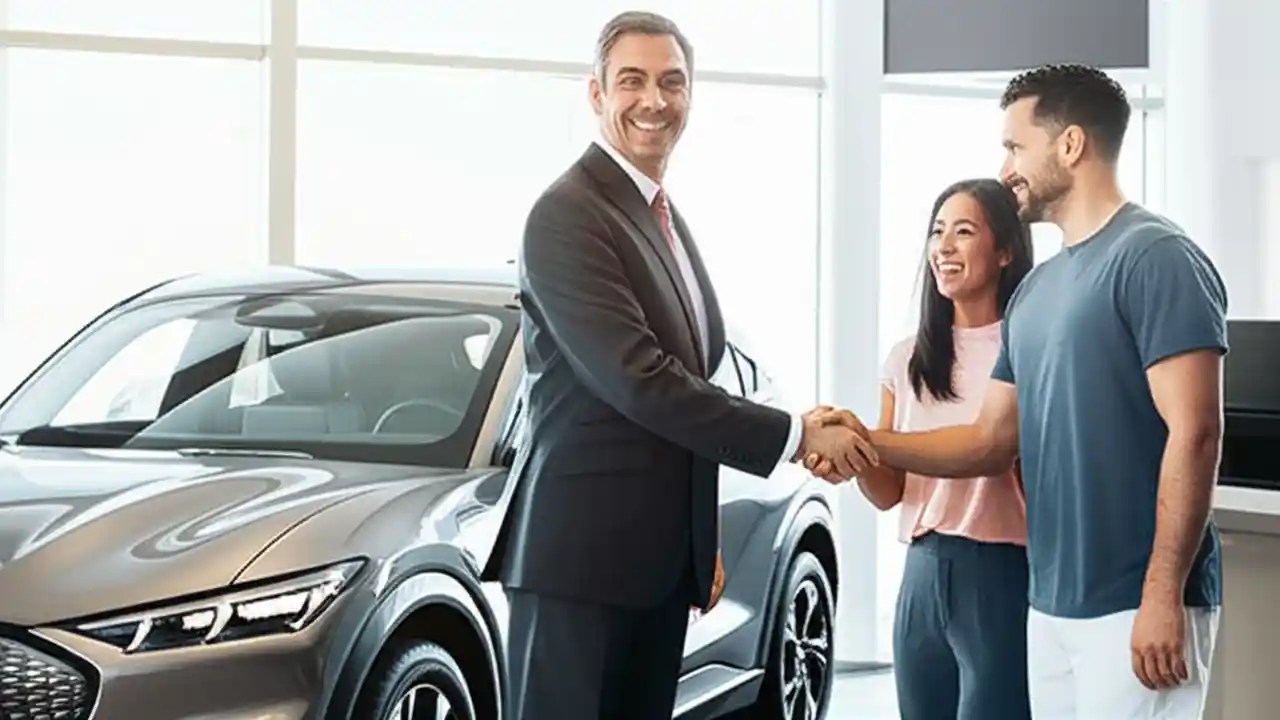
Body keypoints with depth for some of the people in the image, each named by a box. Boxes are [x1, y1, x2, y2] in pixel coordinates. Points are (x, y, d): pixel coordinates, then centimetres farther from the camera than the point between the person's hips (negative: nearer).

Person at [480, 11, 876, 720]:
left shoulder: (668, 221, 17)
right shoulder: (567, 215, -13)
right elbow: (636, 378, -21)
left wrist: (702, 541, 20)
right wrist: (796, 435, -17)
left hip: (661, 555, 9)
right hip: (582, 551, -9)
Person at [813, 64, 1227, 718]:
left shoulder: (1155, 258, -10)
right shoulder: (1035, 289, 15)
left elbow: (1194, 434, -16)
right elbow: (993, 442, 18)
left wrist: (1162, 594, -20)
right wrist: (867, 443, 5)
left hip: (1136, 605, -8)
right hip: (1052, 603, 8)